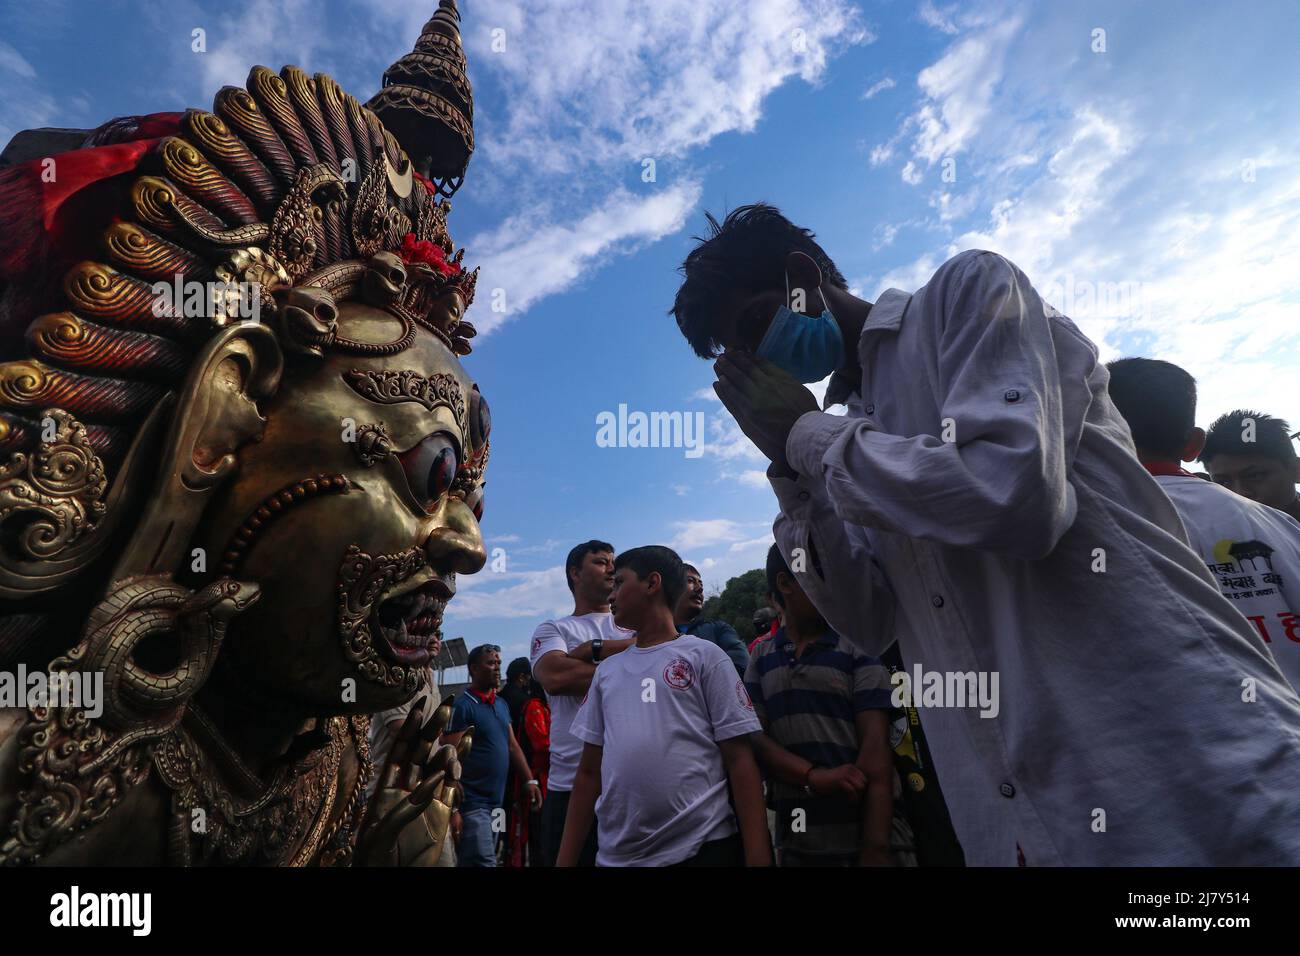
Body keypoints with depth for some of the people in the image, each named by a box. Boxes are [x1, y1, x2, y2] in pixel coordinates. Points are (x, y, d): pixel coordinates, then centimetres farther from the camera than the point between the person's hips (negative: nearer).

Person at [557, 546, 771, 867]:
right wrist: (566, 859, 8)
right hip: (616, 854, 4)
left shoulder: (704, 656, -2)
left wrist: (757, 857, -11)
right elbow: (589, 771, 12)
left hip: (702, 848, -4)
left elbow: (740, 760, -6)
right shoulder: (606, 671, 11)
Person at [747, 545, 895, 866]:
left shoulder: (858, 647, -4)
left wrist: (876, 847, -18)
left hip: (862, 837, -2)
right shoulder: (761, 656, 4)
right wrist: (813, 777, -19)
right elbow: (754, 735, -2)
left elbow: (875, 745, -10)